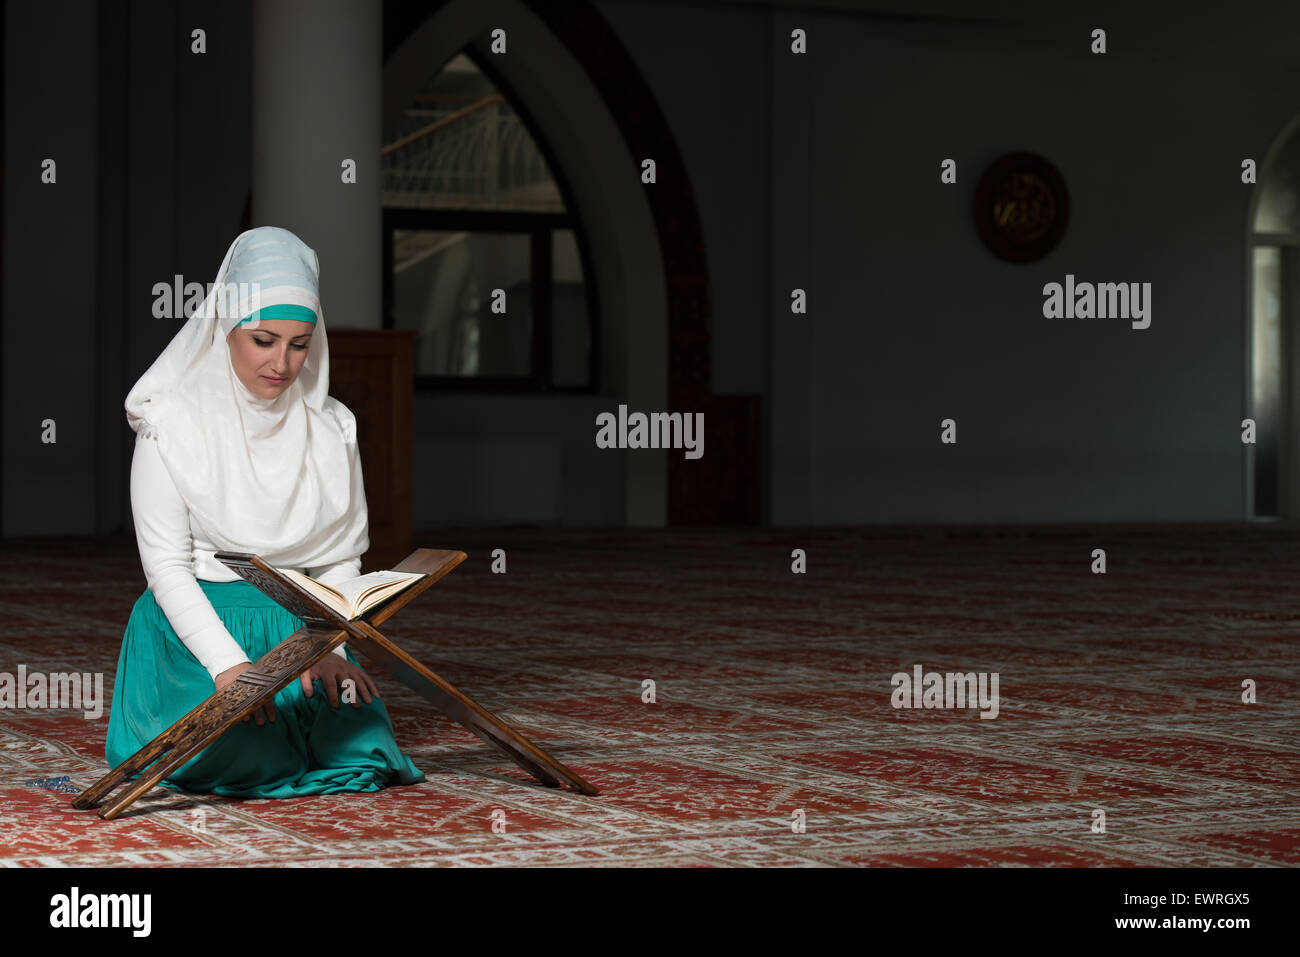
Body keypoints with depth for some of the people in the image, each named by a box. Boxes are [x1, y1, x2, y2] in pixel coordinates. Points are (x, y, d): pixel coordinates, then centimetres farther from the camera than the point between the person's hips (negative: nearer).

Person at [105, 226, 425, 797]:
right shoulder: (173, 424, -7)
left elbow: (342, 557, 6)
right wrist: (227, 664, -22)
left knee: (360, 747, -18)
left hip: (299, 623, 3)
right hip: (197, 624, -3)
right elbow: (166, 564, -10)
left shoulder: (332, 428, 4)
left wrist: (327, 646, -11)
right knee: (247, 760, -25)